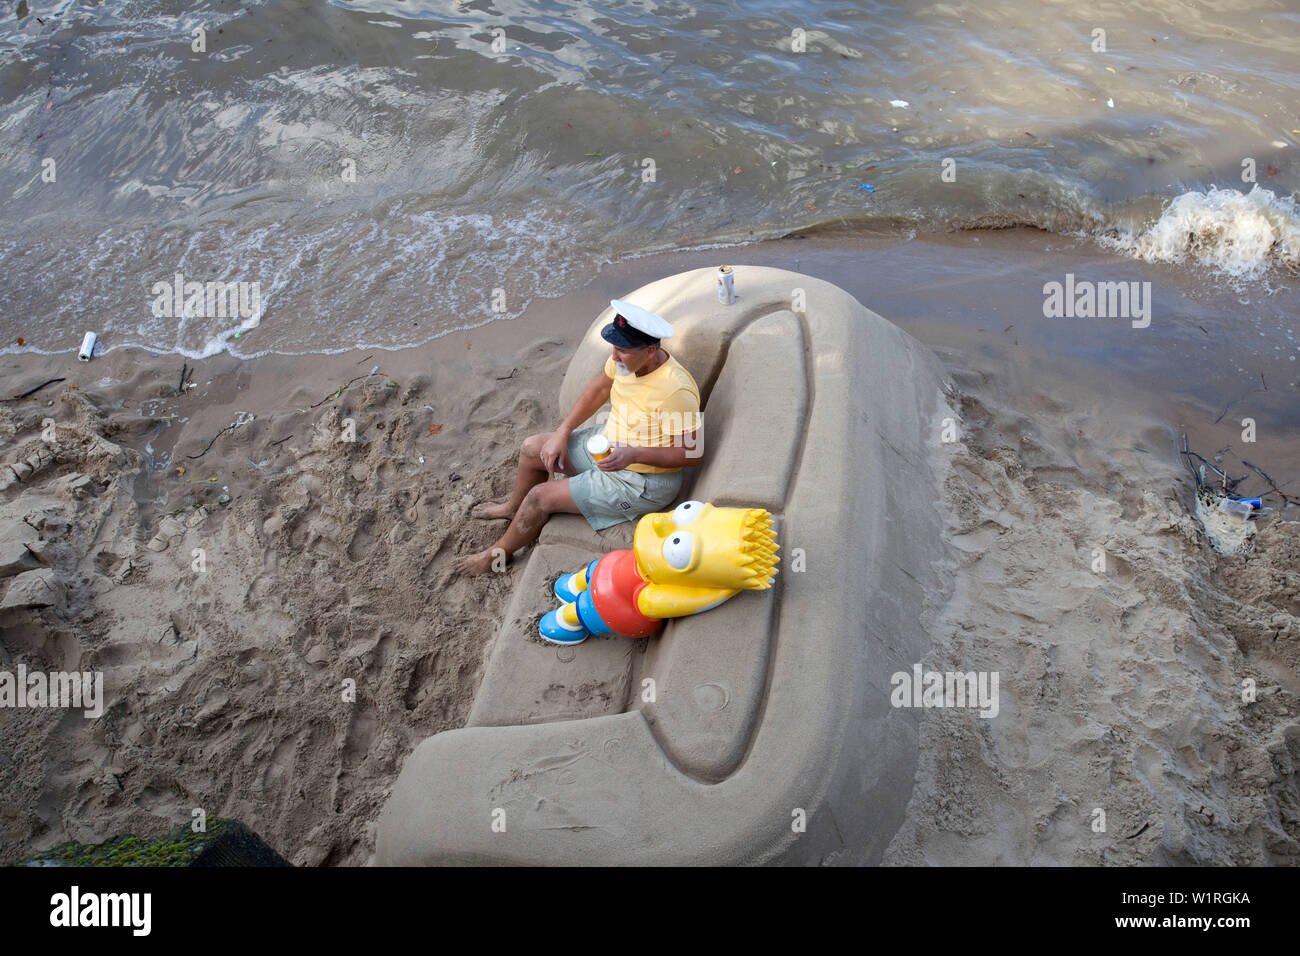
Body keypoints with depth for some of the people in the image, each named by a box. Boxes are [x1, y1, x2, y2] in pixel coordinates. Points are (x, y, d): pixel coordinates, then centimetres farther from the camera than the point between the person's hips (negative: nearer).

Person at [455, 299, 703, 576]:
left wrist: (632, 454, -35)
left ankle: (500, 553, 19)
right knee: (532, 447, 15)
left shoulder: (675, 390, -35)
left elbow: (693, 454, -28)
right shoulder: (626, 359, -12)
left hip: (641, 483, -8)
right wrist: (562, 433, 3)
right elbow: (598, 389, 8)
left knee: (541, 496, -9)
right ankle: (515, 507, 46)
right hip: (608, 445, 8)